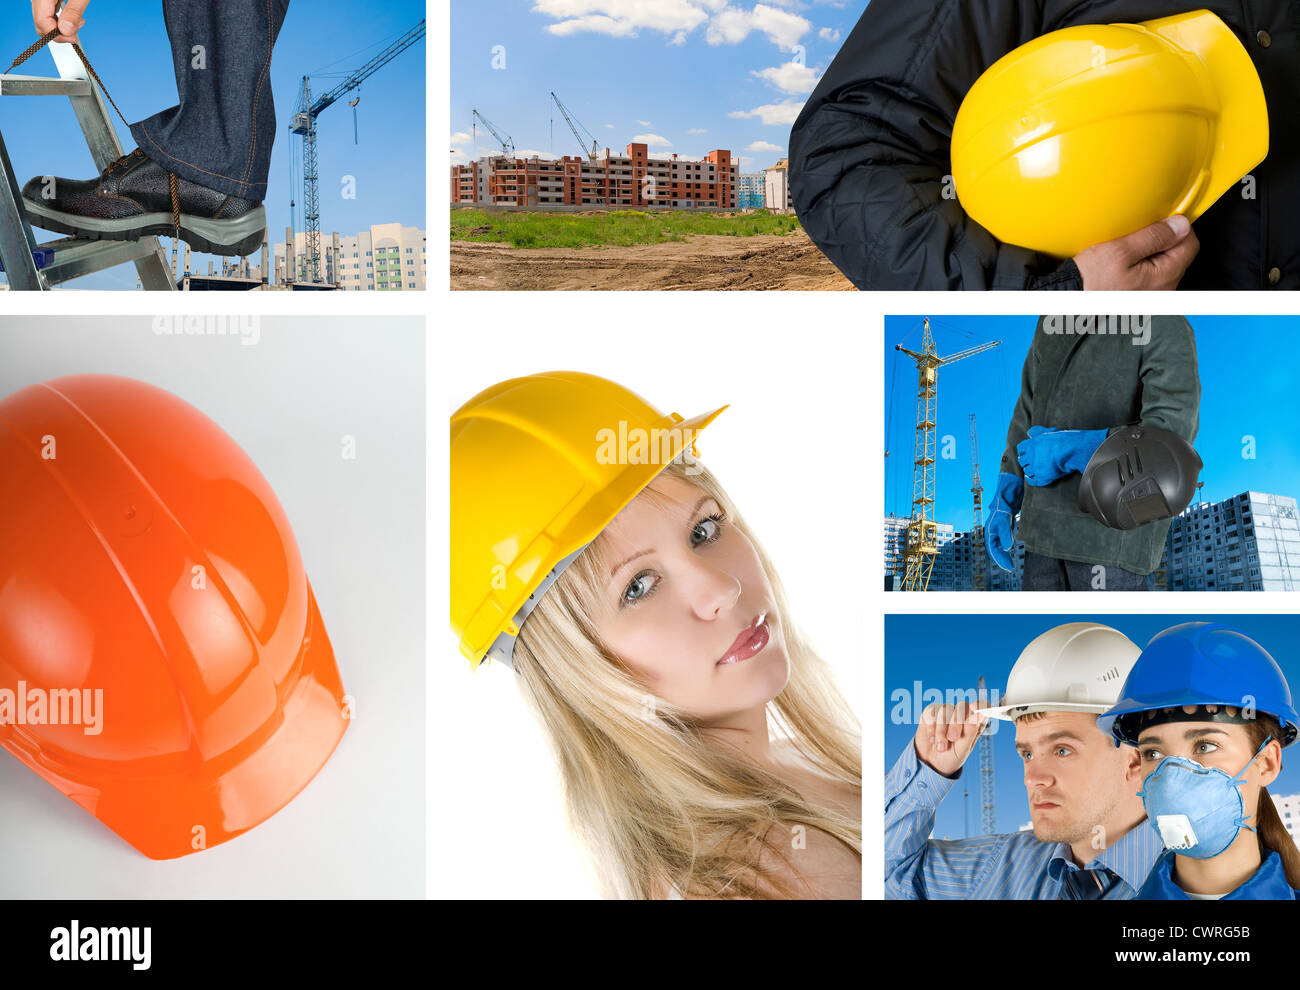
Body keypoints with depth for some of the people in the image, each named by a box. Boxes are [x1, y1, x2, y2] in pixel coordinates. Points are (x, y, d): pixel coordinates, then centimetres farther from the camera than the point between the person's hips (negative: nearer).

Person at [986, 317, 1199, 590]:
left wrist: (1068, 450, -21)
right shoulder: (1053, 322, 11)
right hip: (1048, 527, 7)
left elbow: (1171, 436, -22)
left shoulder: (1166, 327, -11)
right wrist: (1004, 503, 10)